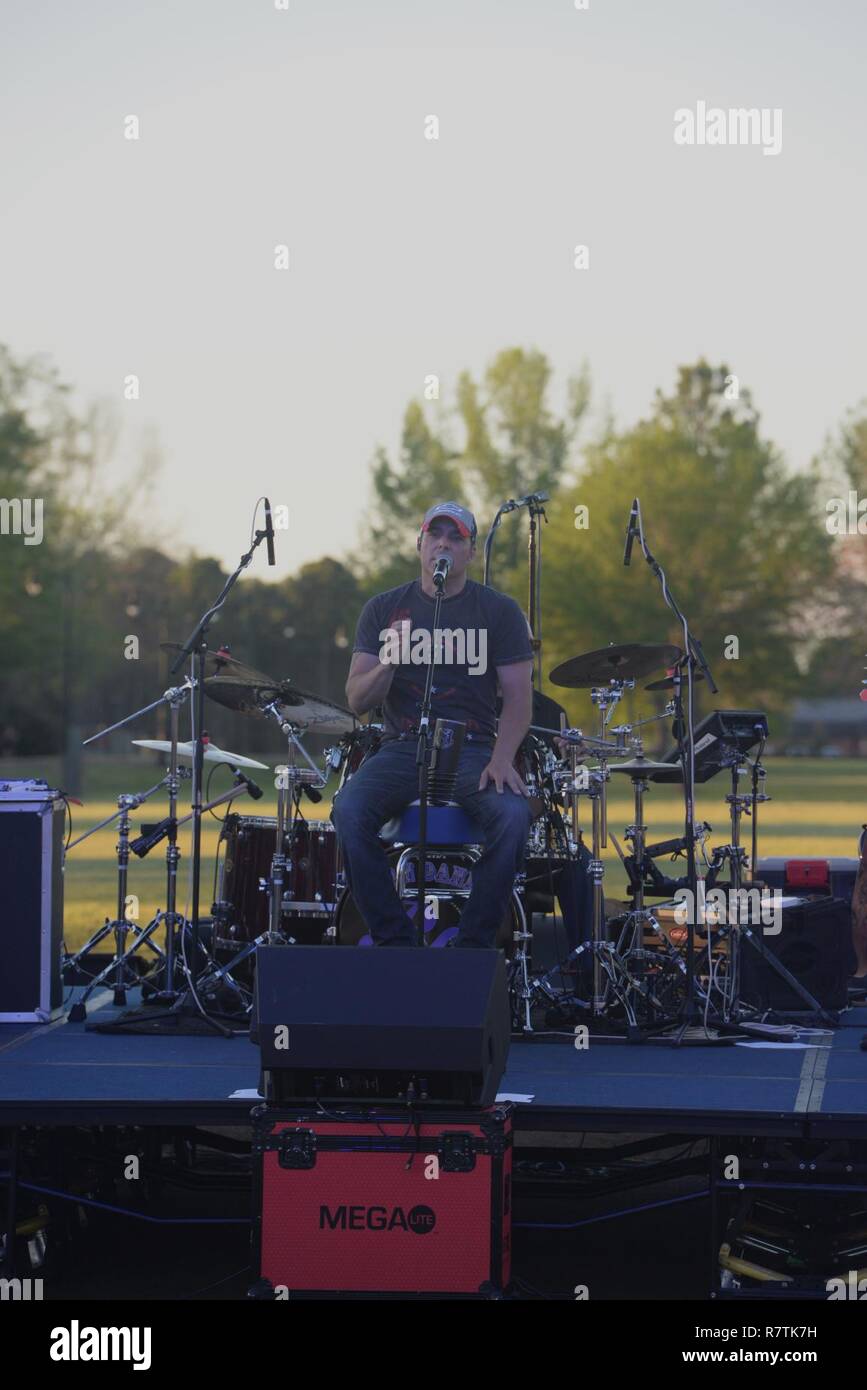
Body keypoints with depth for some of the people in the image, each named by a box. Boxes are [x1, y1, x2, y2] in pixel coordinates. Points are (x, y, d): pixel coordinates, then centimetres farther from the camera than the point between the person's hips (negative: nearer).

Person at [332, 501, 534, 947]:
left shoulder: (498, 611, 6)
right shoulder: (384, 609, 9)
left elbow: (518, 696, 1)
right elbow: (357, 701, 4)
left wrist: (501, 759, -18)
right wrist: (387, 665, -18)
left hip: (472, 749, -1)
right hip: (402, 747, 1)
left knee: (512, 813, -33)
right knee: (349, 810, -29)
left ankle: (474, 944, -17)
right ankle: (393, 941, -18)